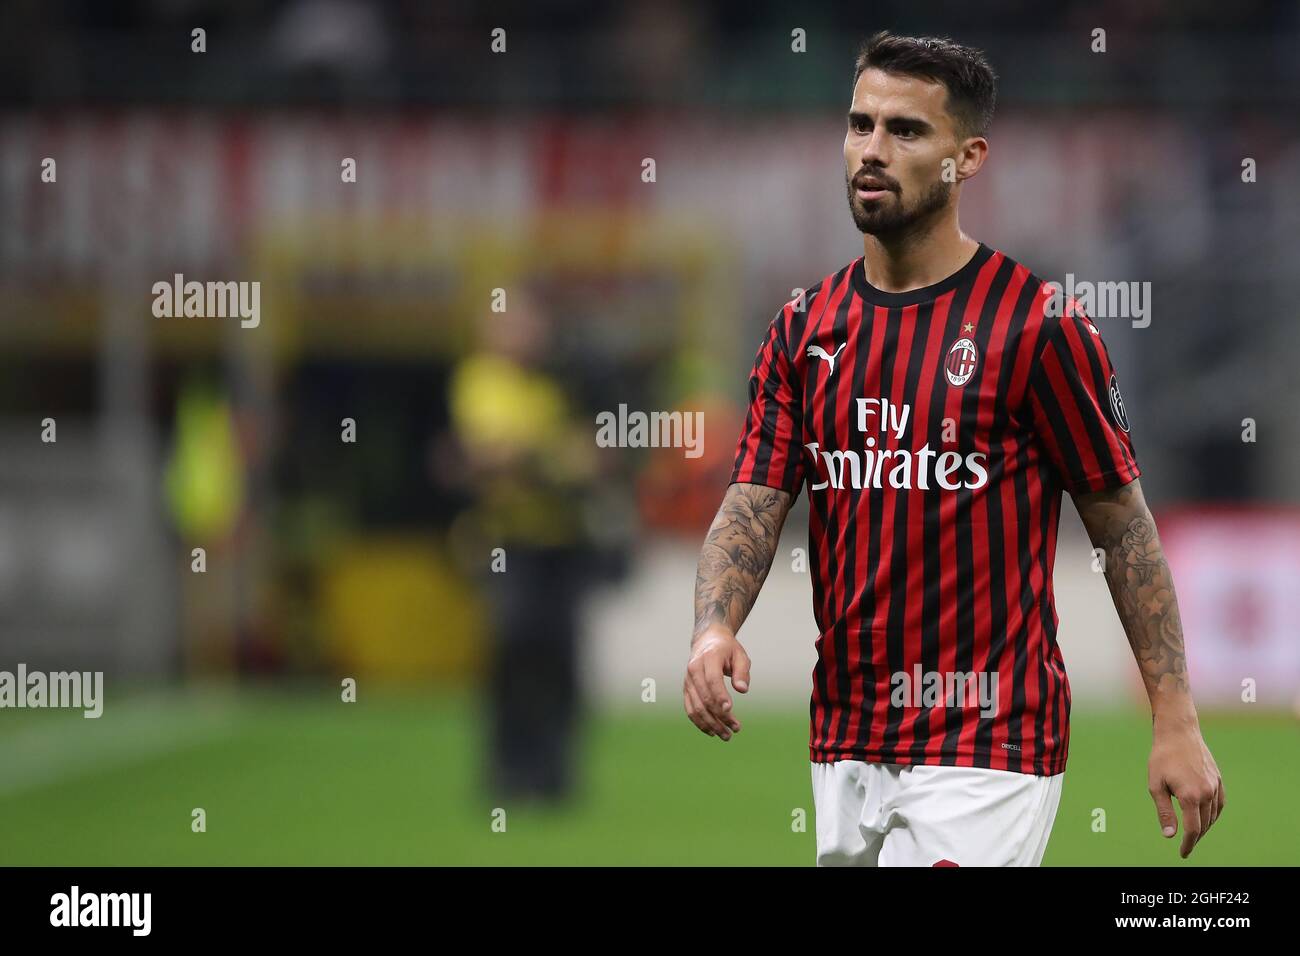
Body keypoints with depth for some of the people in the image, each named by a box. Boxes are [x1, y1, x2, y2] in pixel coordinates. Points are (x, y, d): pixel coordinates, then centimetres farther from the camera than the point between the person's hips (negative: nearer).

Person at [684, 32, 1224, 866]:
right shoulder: (804, 329, 8)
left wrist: (1177, 721, -7)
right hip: (844, 747, 6)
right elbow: (754, 502, 3)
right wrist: (714, 628, -18)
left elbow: (1123, 524, -3)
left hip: (987, 754, -6)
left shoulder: (1038, 325, -8)